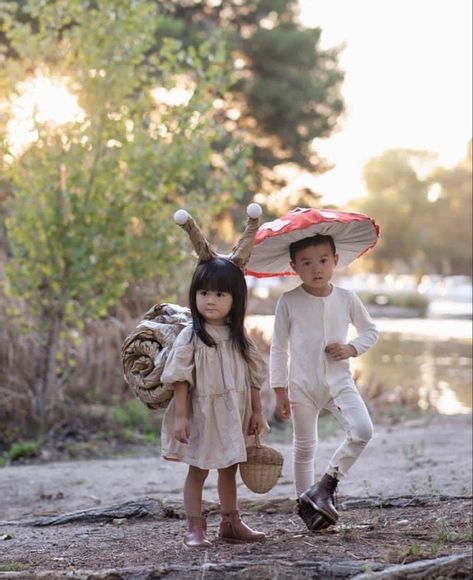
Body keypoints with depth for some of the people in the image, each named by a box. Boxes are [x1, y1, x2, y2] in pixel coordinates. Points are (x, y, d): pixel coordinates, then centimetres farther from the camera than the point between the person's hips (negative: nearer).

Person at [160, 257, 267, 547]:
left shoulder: (239, 337, 4)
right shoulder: (190, 337, -10)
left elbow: (253, 376, 9)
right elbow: (181, 379, -13)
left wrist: (257, 411, 7)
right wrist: (180, 416, -17)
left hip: (233, 414, 5)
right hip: (202, 414, -5)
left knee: (229, 469, 16)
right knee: (198, 470, 4)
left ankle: (231, 523, 27)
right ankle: (195, 528, 10)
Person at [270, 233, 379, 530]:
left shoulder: (346, 298, 1)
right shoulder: (289, 302, -5)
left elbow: (371, 330, 14)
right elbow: (278, 348, 0)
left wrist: (351, 348, -6)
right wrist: (280, 391, -2)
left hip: (339, 382, 2)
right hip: (303, 386, -1)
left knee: (363, 431, -18)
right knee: (305, 448, 7)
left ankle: (327, 485, -2)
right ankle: (306, 503, 23)